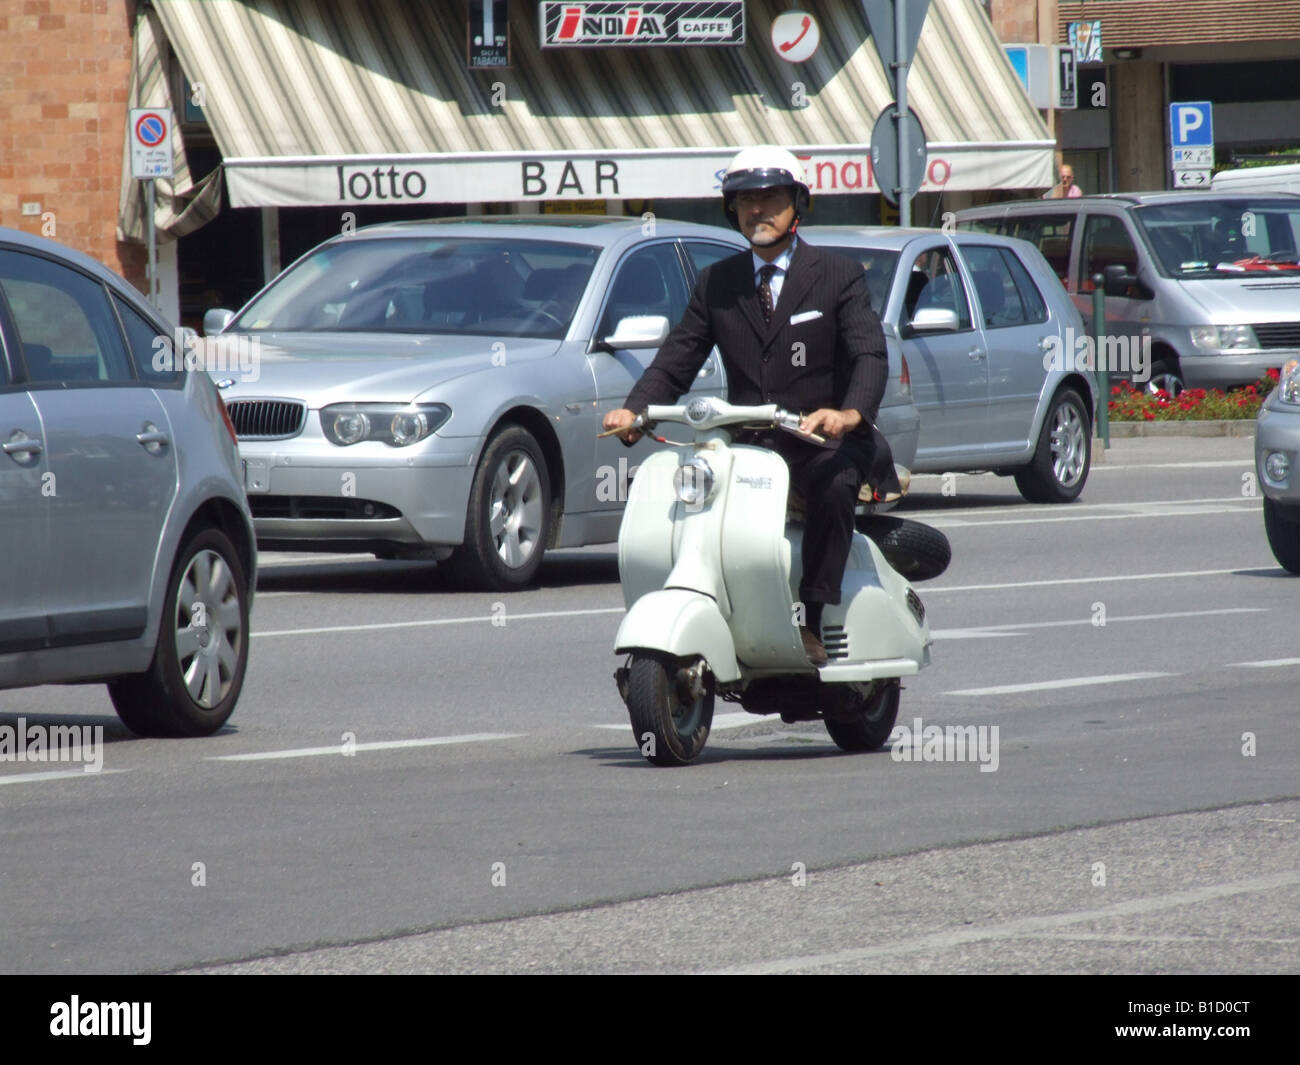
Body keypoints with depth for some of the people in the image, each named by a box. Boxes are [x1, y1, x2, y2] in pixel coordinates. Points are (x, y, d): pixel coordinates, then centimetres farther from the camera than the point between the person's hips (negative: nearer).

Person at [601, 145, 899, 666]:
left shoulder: (839, 277, 3)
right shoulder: (716, 283, 15)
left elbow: (870, 355, -11)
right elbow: (675, 363, 10)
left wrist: (850, 413, -33)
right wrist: (633, 410, -12)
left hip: (822, 443, -3)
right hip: (747, 446, 4)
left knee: (835, 485, -36)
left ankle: (810, 622, -32)